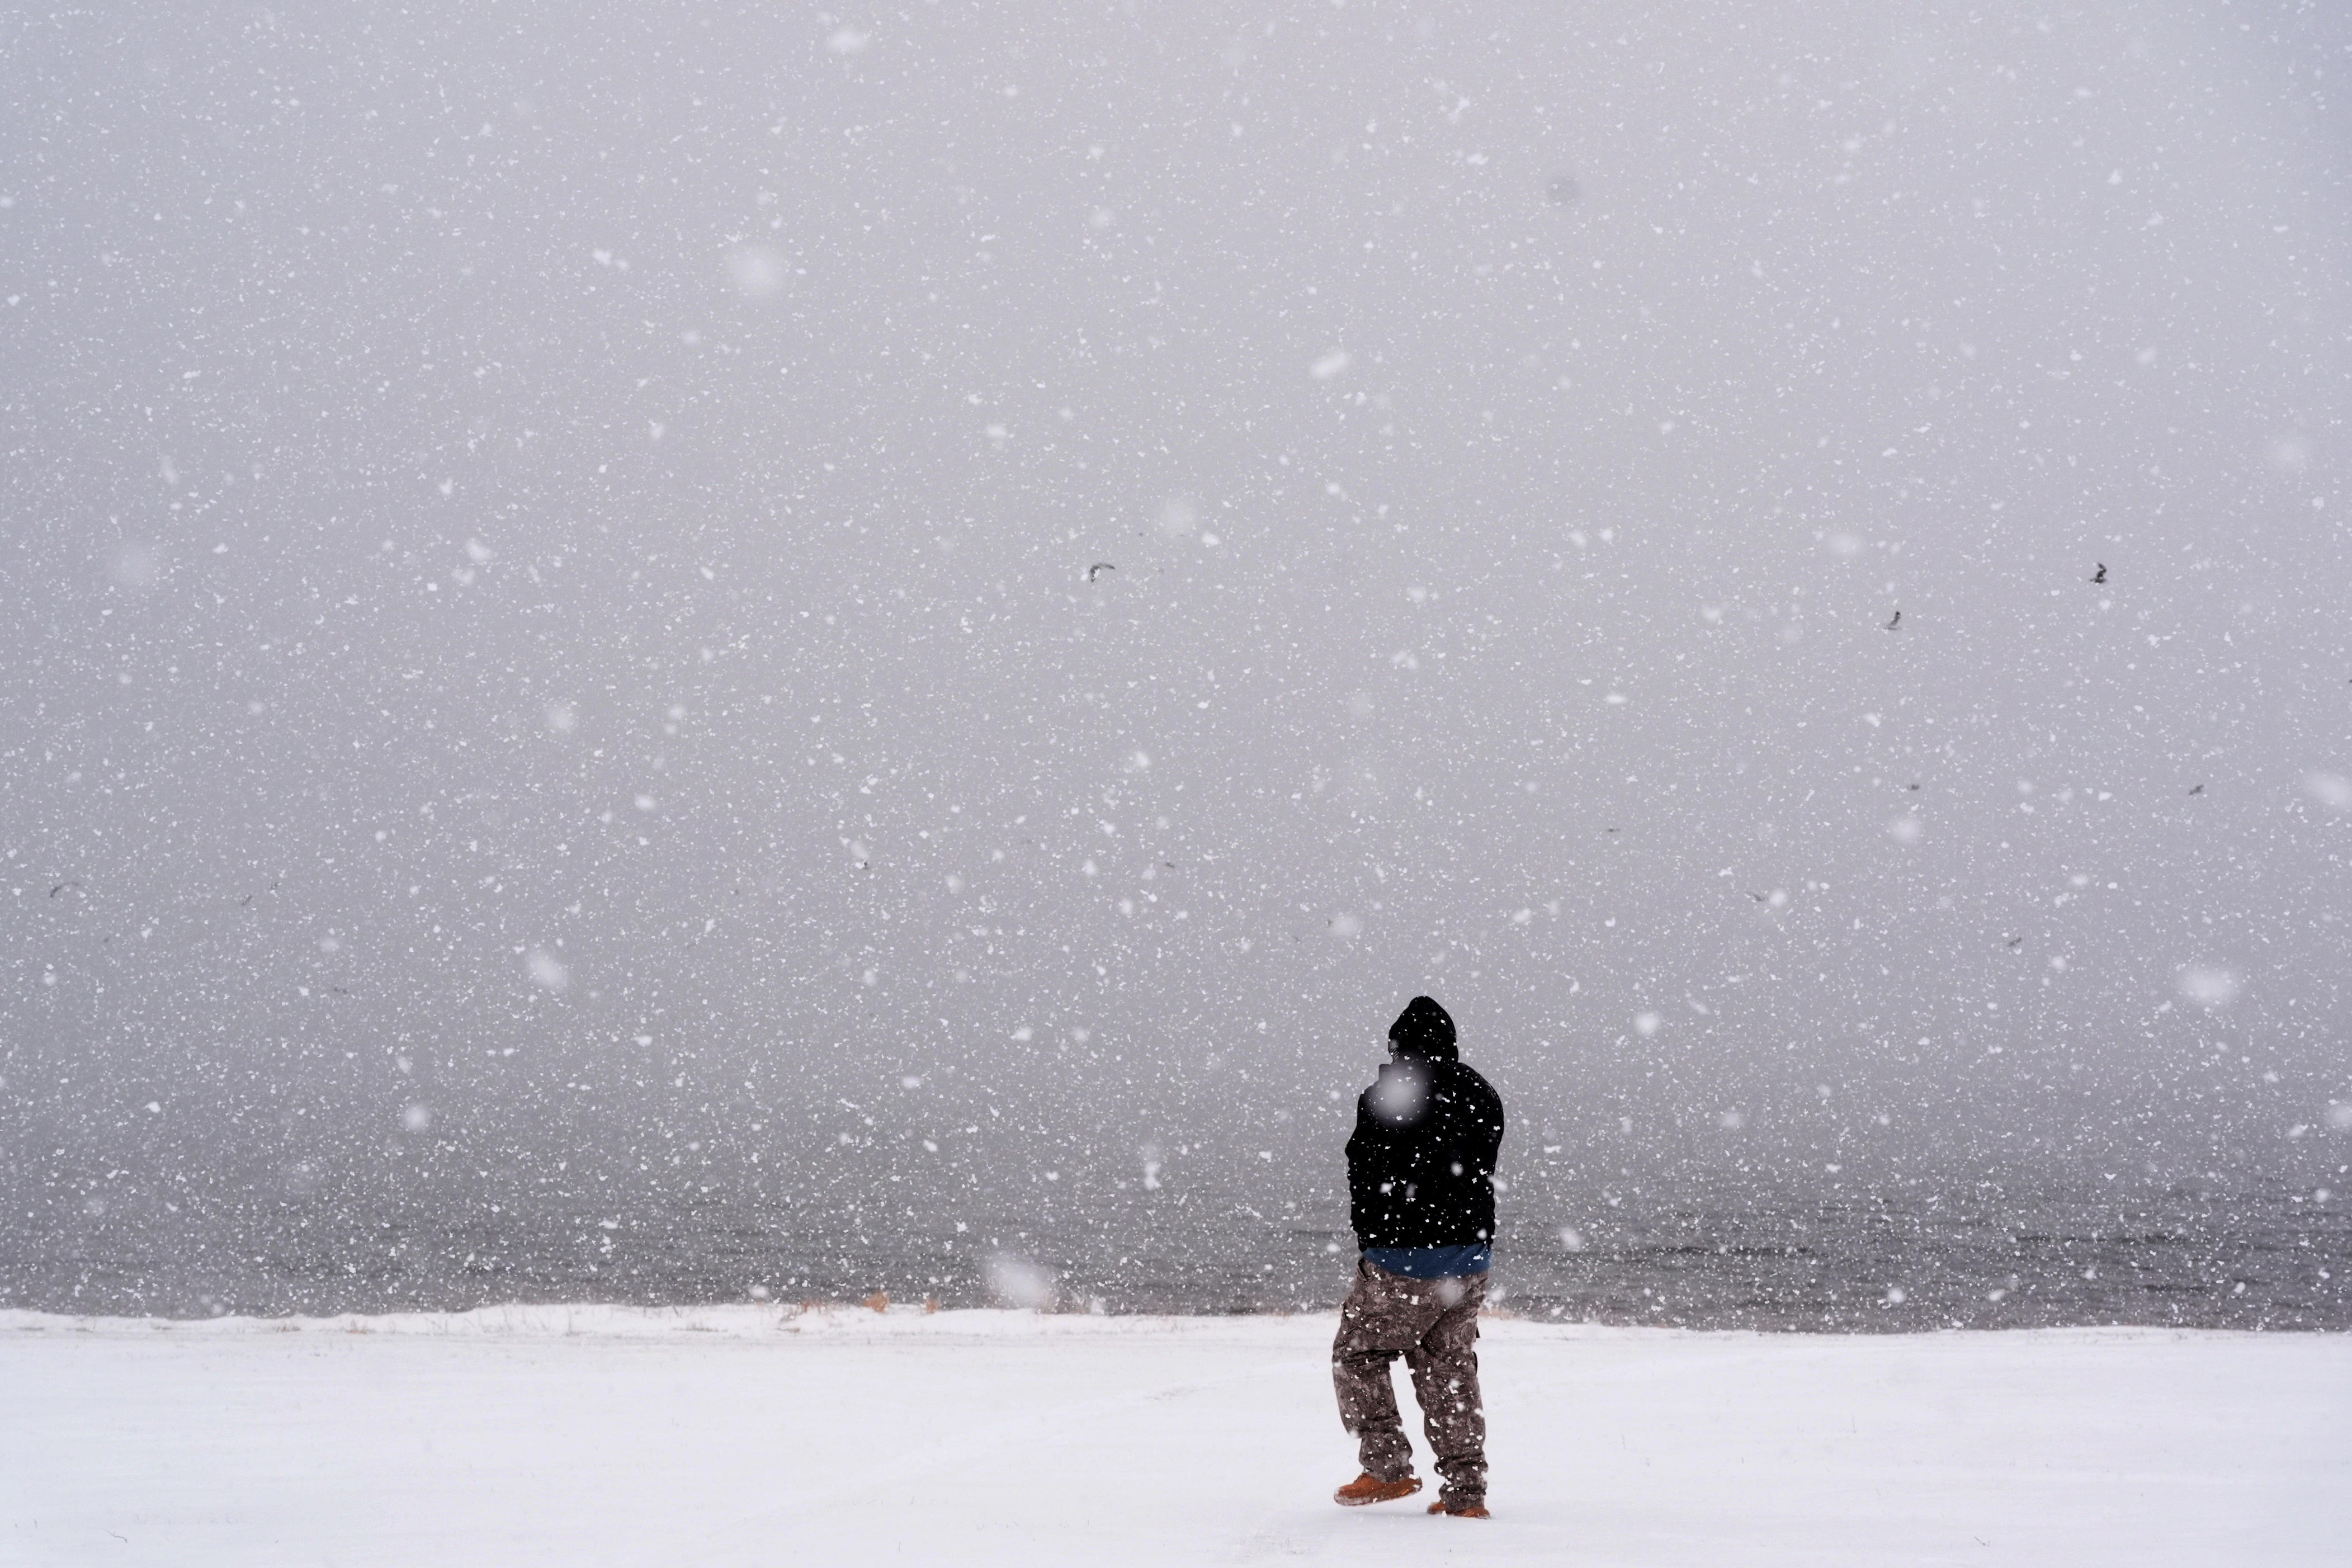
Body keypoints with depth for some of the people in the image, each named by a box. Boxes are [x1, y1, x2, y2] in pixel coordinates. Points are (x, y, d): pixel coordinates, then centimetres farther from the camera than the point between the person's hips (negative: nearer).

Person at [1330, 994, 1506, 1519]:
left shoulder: (1385, 1099, -11)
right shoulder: (1483, 1097, 8)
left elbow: (1367, 1179, -7)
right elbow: (1481, 1173, 11)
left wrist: (1371, 1240, 7)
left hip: (1405, 1258, -6)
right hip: (1473, 1256, 6)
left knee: (1356, 1353, 10)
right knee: (1450, 1368, 13)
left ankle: (1388, 1468, 3)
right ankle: (1465, 1491, 10)